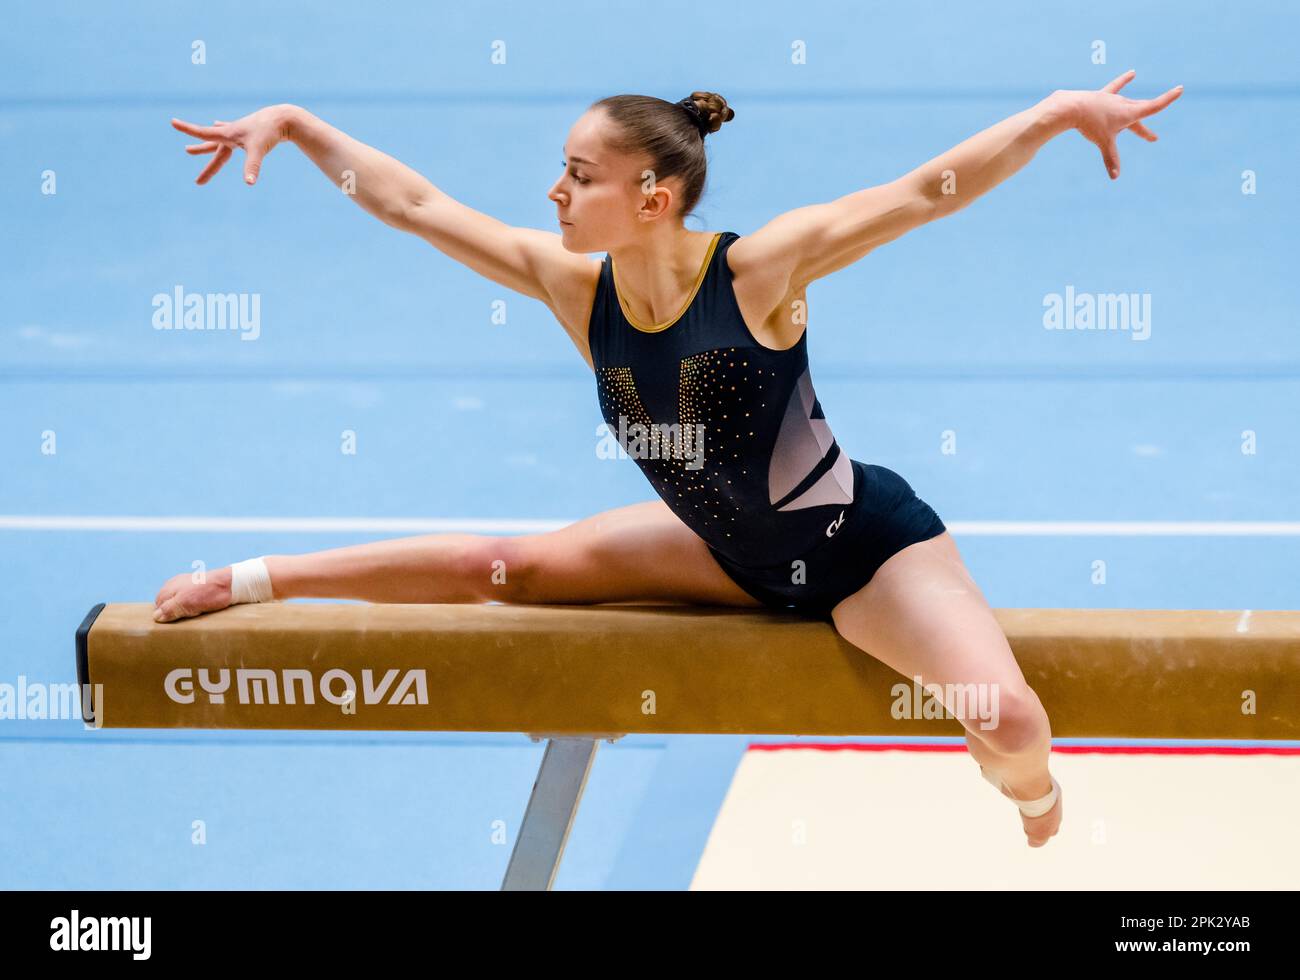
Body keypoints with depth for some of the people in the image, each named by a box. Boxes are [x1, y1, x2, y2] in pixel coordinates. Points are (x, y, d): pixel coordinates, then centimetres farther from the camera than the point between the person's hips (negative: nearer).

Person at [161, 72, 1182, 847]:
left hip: (863, 543, -5)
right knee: (495, 564, 5)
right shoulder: (573, 285, -14)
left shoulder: (761, 270, -28)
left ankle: (1033, 796, 14)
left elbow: (928, 191, -31)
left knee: (1010, 724, -25)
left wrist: (1063, 109, -37)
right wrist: (294, 123, -9)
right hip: (729, 547, 5)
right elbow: (412, 202, -8)